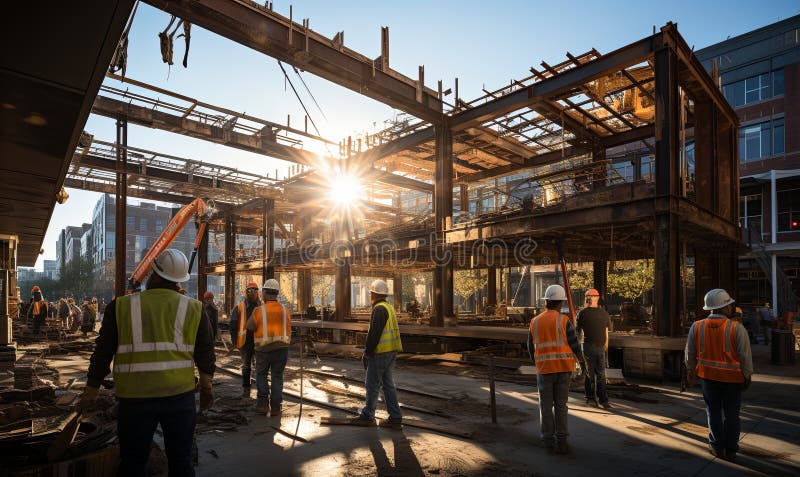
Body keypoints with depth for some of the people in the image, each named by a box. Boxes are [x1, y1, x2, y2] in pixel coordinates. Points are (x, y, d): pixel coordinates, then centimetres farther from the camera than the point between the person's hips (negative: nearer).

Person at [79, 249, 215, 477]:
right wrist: (206, 387, 15)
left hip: (134, 397, 0)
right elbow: (205, 353, 4)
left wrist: (92, 388, 16)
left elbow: (103, 351, 5)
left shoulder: (121, 306, 0)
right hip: (180, 394, 1)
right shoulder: (194, 309, 0)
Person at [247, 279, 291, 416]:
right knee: (277, 376, 11)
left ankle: (263, 403, 12)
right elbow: (288, 330, 6)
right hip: (281, 348, 2)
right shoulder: (285, 310, -1)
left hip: (263, 348, -1)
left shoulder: (259, 310, -9)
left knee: (261, 375, 17)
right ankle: (275, 407, 12)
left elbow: (250, 327, 2)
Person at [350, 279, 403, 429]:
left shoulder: (379, 309, -15)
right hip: (391, 351, 9)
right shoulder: (389, 307, 15)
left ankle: (367, 416, 15)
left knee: (372, 385, 3)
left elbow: (374, 333, -20)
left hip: (380, 353, -9)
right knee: (388, 384, 12)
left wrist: (367, 352, -13)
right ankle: (395, 419, 15)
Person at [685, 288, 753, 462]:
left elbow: (690, 353, 4)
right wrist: (747, 376, 3)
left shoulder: (696, 327, -6)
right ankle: (730, 450, 21)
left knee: (713, 411, 14)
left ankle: (717, 446, 23)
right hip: (732, 377, -2)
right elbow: (745, 355, -10)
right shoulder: (737, 328, -15)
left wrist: (690, 371, 18)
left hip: (708, 376, 2)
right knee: (731, 414, 12)